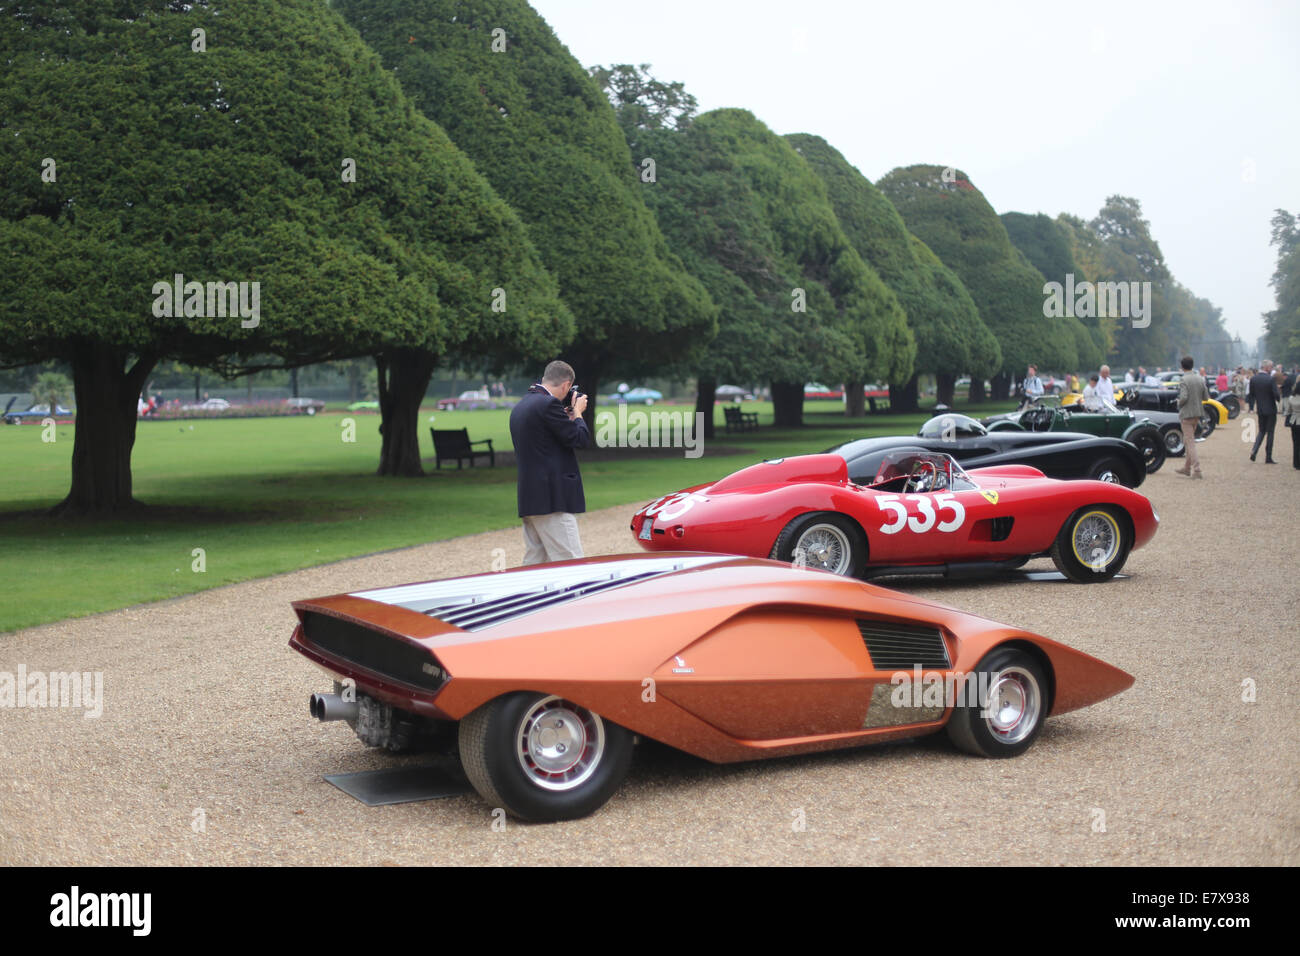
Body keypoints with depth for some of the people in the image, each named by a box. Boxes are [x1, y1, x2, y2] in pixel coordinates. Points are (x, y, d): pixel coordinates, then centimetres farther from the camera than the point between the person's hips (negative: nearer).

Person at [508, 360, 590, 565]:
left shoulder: (520, 407, 16)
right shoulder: (548, 404, -13)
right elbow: (580, 439, -12)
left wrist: (567, 417, 21)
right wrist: (577, 413, 5)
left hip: (529, 500, 9)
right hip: (552, 499, -9)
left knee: (533, 563, 10)